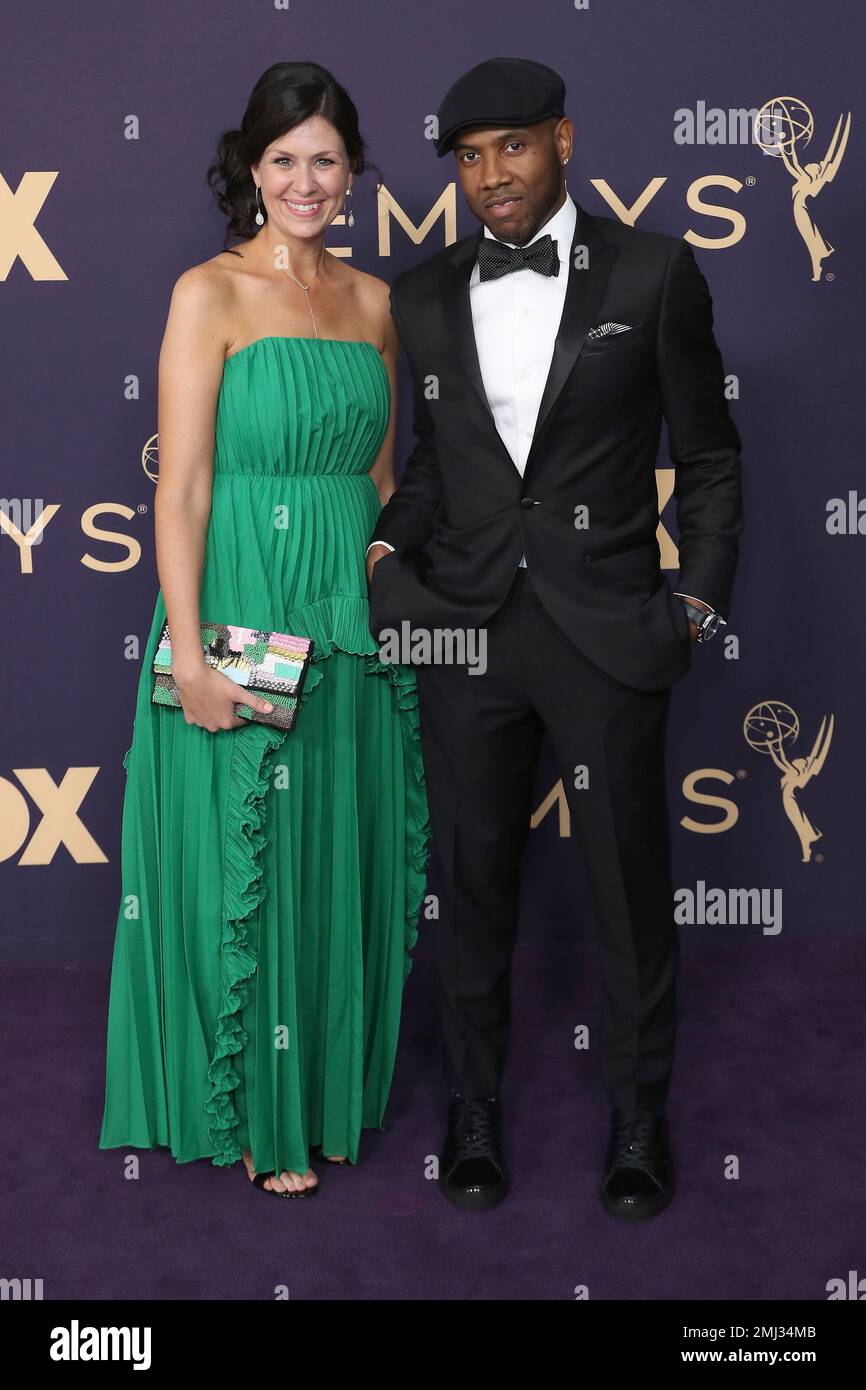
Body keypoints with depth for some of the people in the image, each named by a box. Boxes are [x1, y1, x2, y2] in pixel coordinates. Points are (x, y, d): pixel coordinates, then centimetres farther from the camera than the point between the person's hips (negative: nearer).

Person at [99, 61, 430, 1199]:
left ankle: (331, 1089, 34)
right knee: (245, 867, 5)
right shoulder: (210, 292, -5)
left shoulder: (371, 299, 11)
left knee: (342, 863, 14)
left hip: (355, 622, 5)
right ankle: (256, 1115, 25)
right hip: (244, 615, -5)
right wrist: (189, 655, -17)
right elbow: (182, 488, -11)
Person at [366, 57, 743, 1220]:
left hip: (606, 633, -2)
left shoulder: (653, 273, -1)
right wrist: (387, 545, -3)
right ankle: (475, 1109, 30)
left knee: (632, 887, 8)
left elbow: (708, 456, 3)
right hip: (463, 631, 3)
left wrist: (698, 602, -2)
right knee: (474, 883, 11)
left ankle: (640, 1117, 29)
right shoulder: (422, 296, 7)